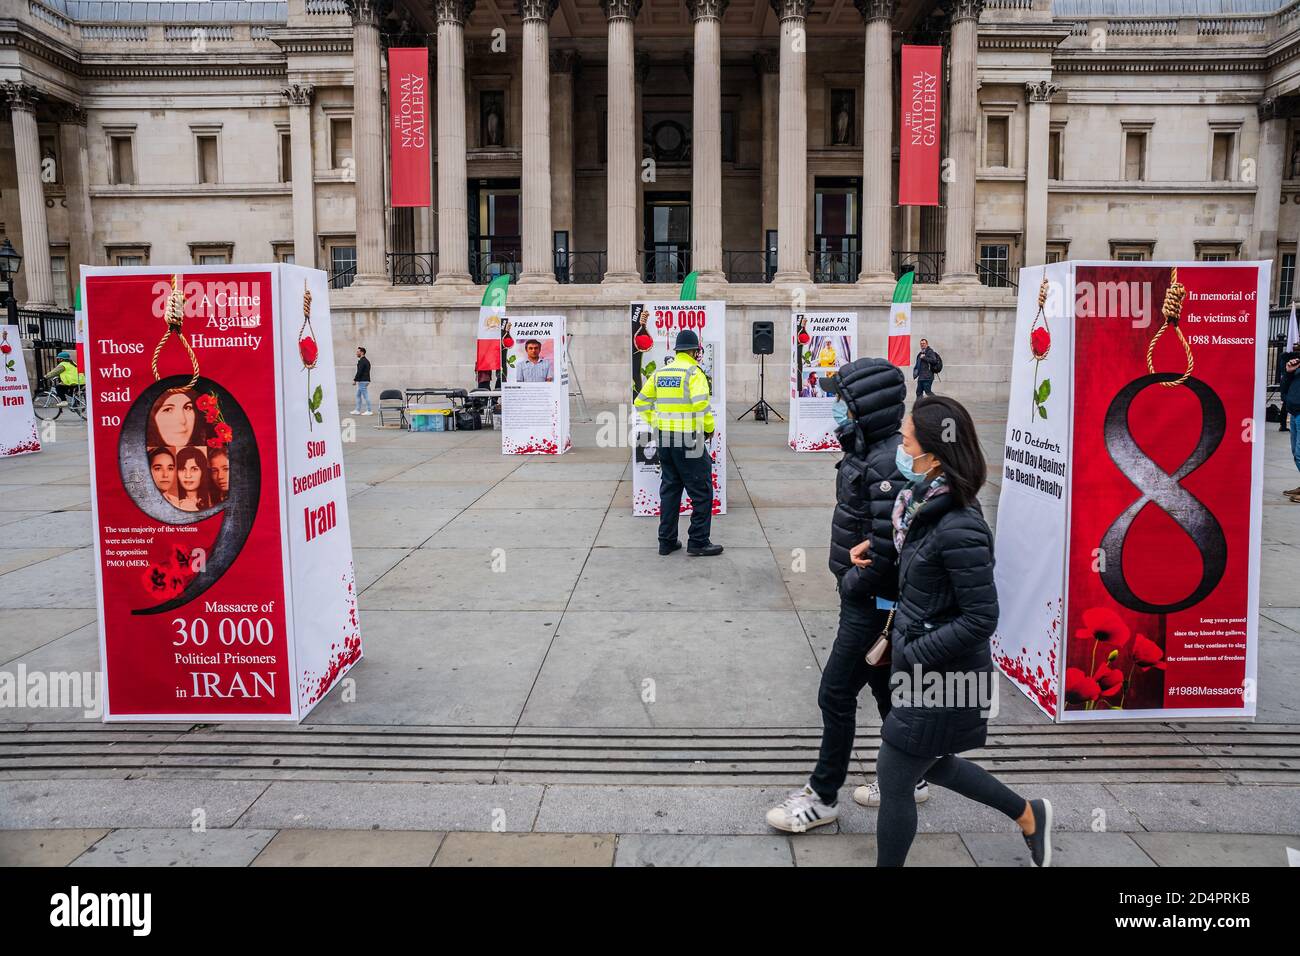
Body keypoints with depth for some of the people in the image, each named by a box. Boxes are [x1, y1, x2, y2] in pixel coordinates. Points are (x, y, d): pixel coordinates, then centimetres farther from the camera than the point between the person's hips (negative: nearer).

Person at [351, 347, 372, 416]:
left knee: (365, 396, -7)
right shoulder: (366, 360, 16)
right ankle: (357, 410, 18)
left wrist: (355, 379, -13)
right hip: (365, 380, 10)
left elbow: (359, 372, -20)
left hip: (362, 381, -10)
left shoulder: (362, 361, -15)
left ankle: (369, 411, -4)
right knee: (358, 395, 15)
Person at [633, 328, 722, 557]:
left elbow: (642, 403, 11)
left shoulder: (659, 372, 8)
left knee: (669, 489, 15)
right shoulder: (693, 372, -11)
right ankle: (698, 542, 5)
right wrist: (709, 428, -9)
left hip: (664, 440, 7)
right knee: (702, 492, 4)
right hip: (688, 440, -7)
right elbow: (701, 405, -23)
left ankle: (667, 541, 18)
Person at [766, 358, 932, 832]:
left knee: (836, 694, -1)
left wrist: (855, 581, -16)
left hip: (873, 603, -10)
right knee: (886, 686, 21)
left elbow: (888, 541, -30)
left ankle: (822, 797, 14)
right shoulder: (868, 452, 7)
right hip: (869, 600, 10)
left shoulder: (889, 462, -24)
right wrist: (853, 577, 10)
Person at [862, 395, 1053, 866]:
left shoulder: (959, 531, -28)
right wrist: (875, 545, 8)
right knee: (935, 764, 27)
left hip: (941, 677, -9)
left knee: (893, 779, 7)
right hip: (922, 662, 9)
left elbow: (981, 619, -24)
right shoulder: (930, 504, -2)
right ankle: (1029, 814, 46)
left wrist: (911, 655, -19)